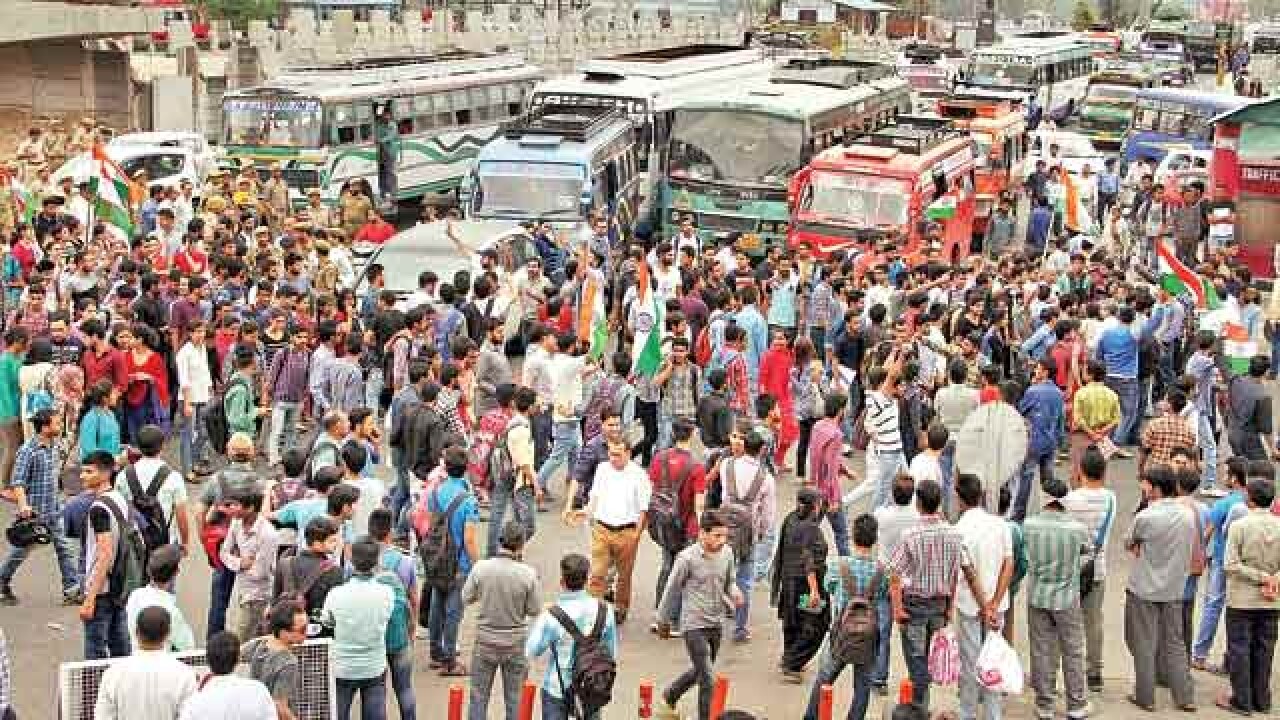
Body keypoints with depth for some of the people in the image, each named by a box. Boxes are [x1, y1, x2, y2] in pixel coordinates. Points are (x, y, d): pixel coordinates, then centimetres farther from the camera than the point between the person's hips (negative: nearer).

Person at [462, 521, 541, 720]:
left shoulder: (481, 568, -15)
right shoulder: (528, 574, -17)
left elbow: (466, 598, -2)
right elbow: (534, 610, -8)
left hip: (485, 641, 1)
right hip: (516, 644, -1)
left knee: (479, 696, 14)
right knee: (513, 699, 14)